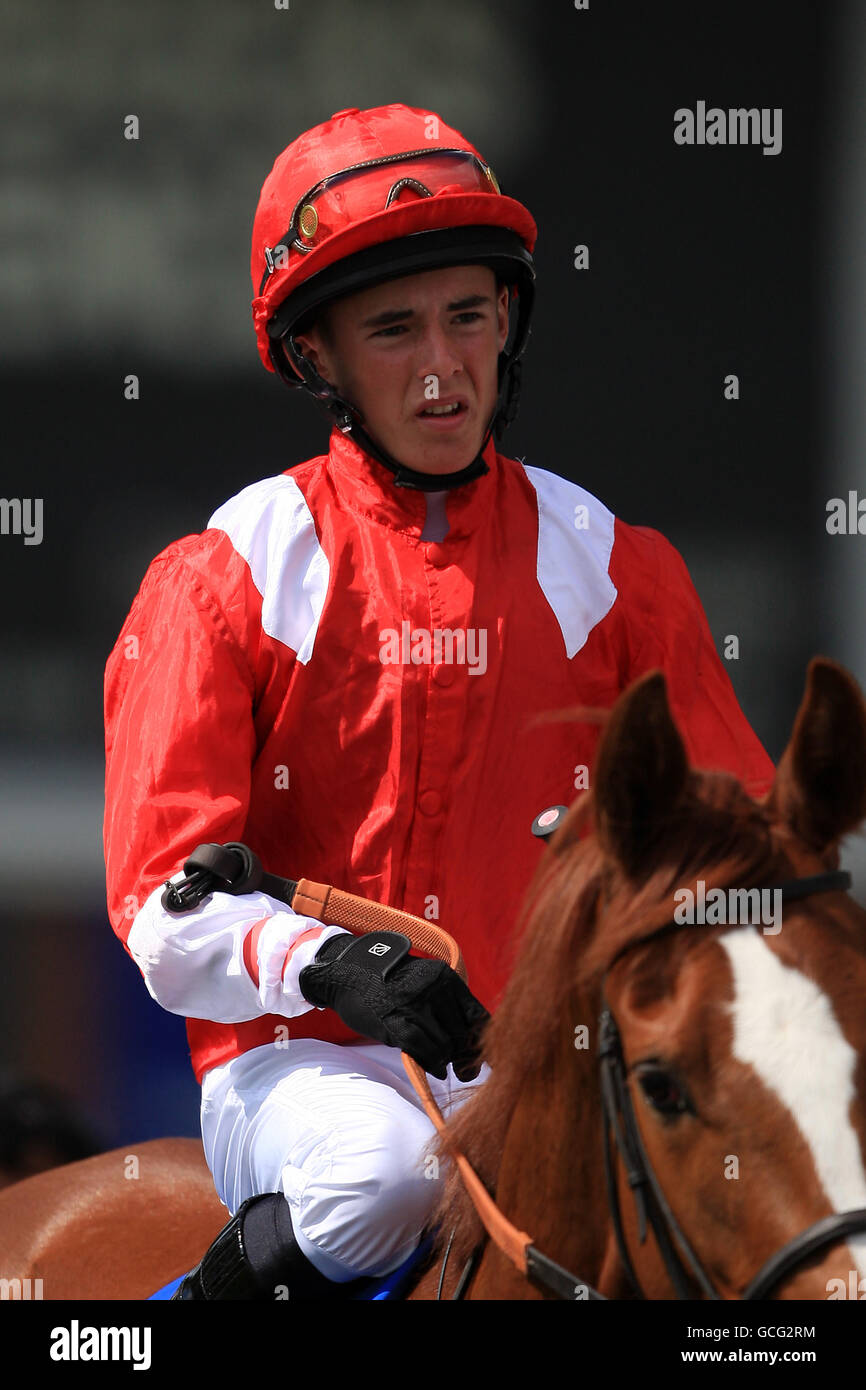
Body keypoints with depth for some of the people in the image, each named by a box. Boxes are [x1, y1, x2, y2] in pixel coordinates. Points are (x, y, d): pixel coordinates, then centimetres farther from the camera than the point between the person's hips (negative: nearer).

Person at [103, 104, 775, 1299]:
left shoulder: (612, 568, 11)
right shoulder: (224, 581, 3)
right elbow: (165, 906, -5)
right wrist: (328, 964, -25)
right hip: (297, 1057, -2)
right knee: (382, 1168, -36)